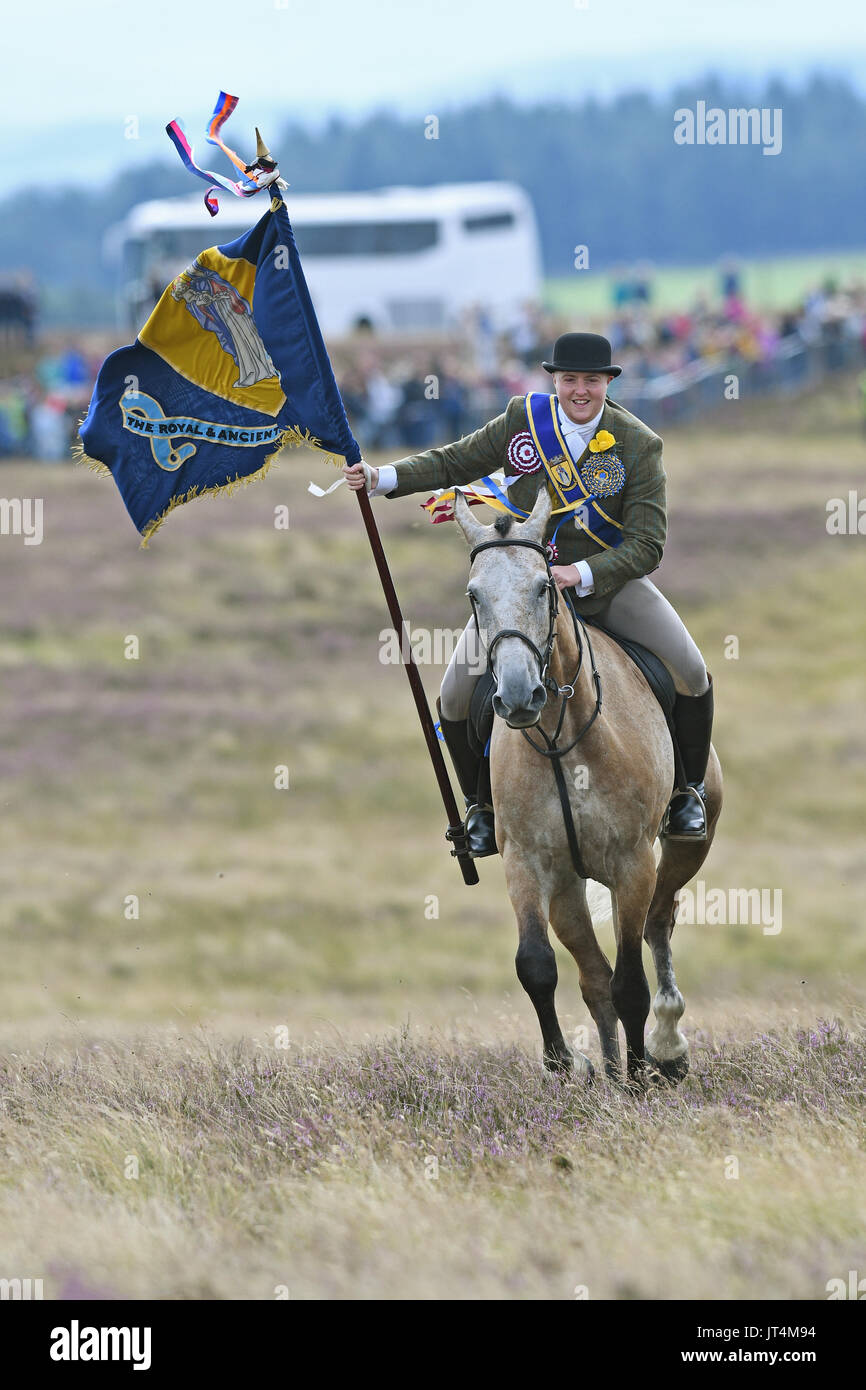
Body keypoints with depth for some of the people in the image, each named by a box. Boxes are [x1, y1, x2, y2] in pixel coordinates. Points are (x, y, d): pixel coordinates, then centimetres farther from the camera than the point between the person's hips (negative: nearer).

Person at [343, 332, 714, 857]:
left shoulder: (639, 446, -13)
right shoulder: (525, 418, -6)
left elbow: (647, 545, -16)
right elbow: (457, 462, 7)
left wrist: (580, 575, -29)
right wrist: (381, 477, -5)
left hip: (608, 577, -1)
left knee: (690, 671, -18)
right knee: (456, 694, -10)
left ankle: (689, 789, 7)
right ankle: (482, 806, 17)